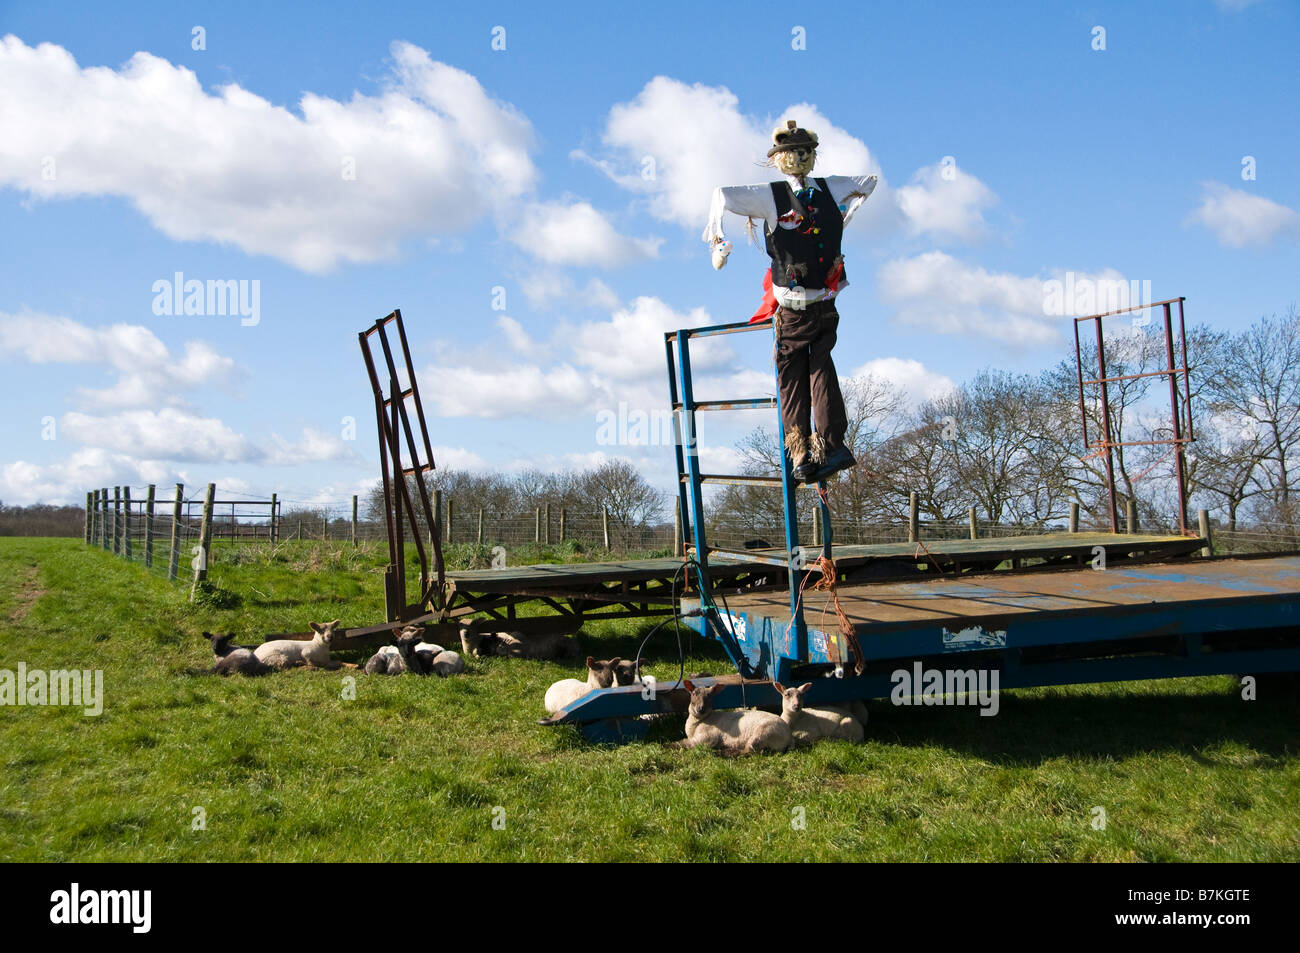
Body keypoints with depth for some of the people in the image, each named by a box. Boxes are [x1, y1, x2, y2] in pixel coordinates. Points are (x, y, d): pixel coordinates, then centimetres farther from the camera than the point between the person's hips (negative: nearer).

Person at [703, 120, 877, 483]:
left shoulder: (772, 196, -15)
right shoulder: (830, 189, -1)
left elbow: (722, 194, -24)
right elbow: (869, 180, 18)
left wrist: (715, 236, -9)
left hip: (792, 311, -3)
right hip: (827, 306, 3)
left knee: (791, 378, 8)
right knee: (821, 366, 16)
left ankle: (801, 454, 4)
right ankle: (832, 443, 3)